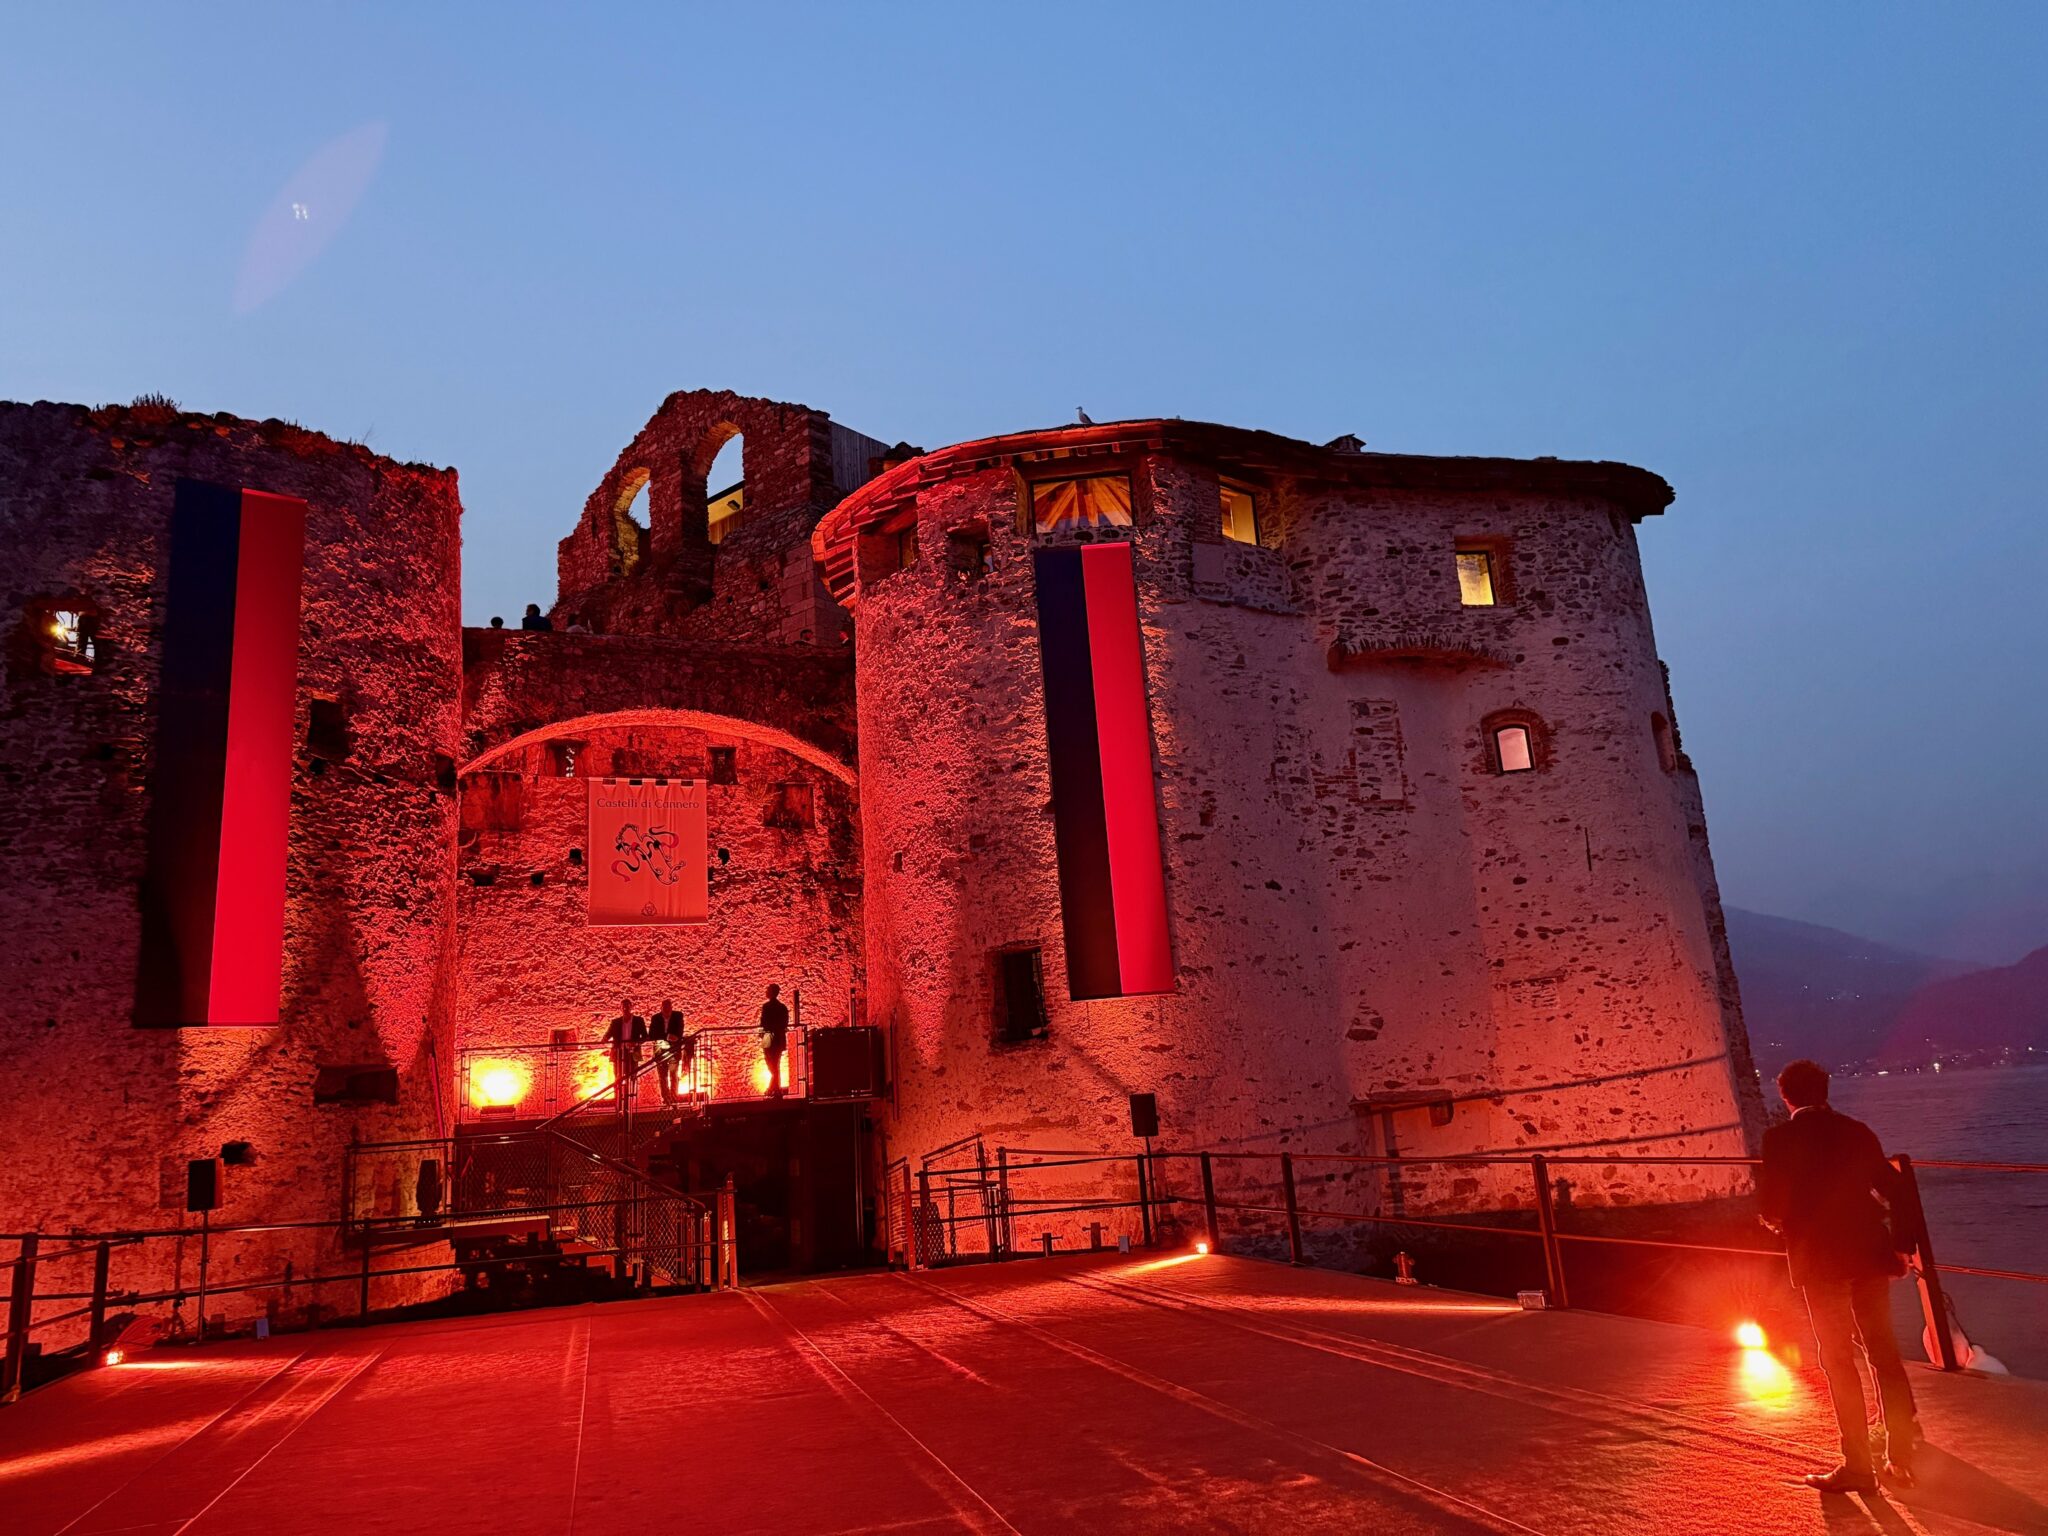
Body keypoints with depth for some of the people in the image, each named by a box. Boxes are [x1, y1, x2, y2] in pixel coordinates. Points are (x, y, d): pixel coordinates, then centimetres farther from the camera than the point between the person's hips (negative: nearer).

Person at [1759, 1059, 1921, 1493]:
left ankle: (1858, 1466, 4)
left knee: (1838, 1360, 3)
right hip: (1870, 1254, 5)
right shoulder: (1857, 1131, 8)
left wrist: (1776, 1221, 13)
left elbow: (1771, 1202, -10)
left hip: (1819, 1260, -5)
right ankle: (1902, 1454, 20)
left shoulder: (1781, 1138, -7)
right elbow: (1895, 1189, 9)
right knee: (1884, 1352, 16)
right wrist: (1901, 1242, 20)